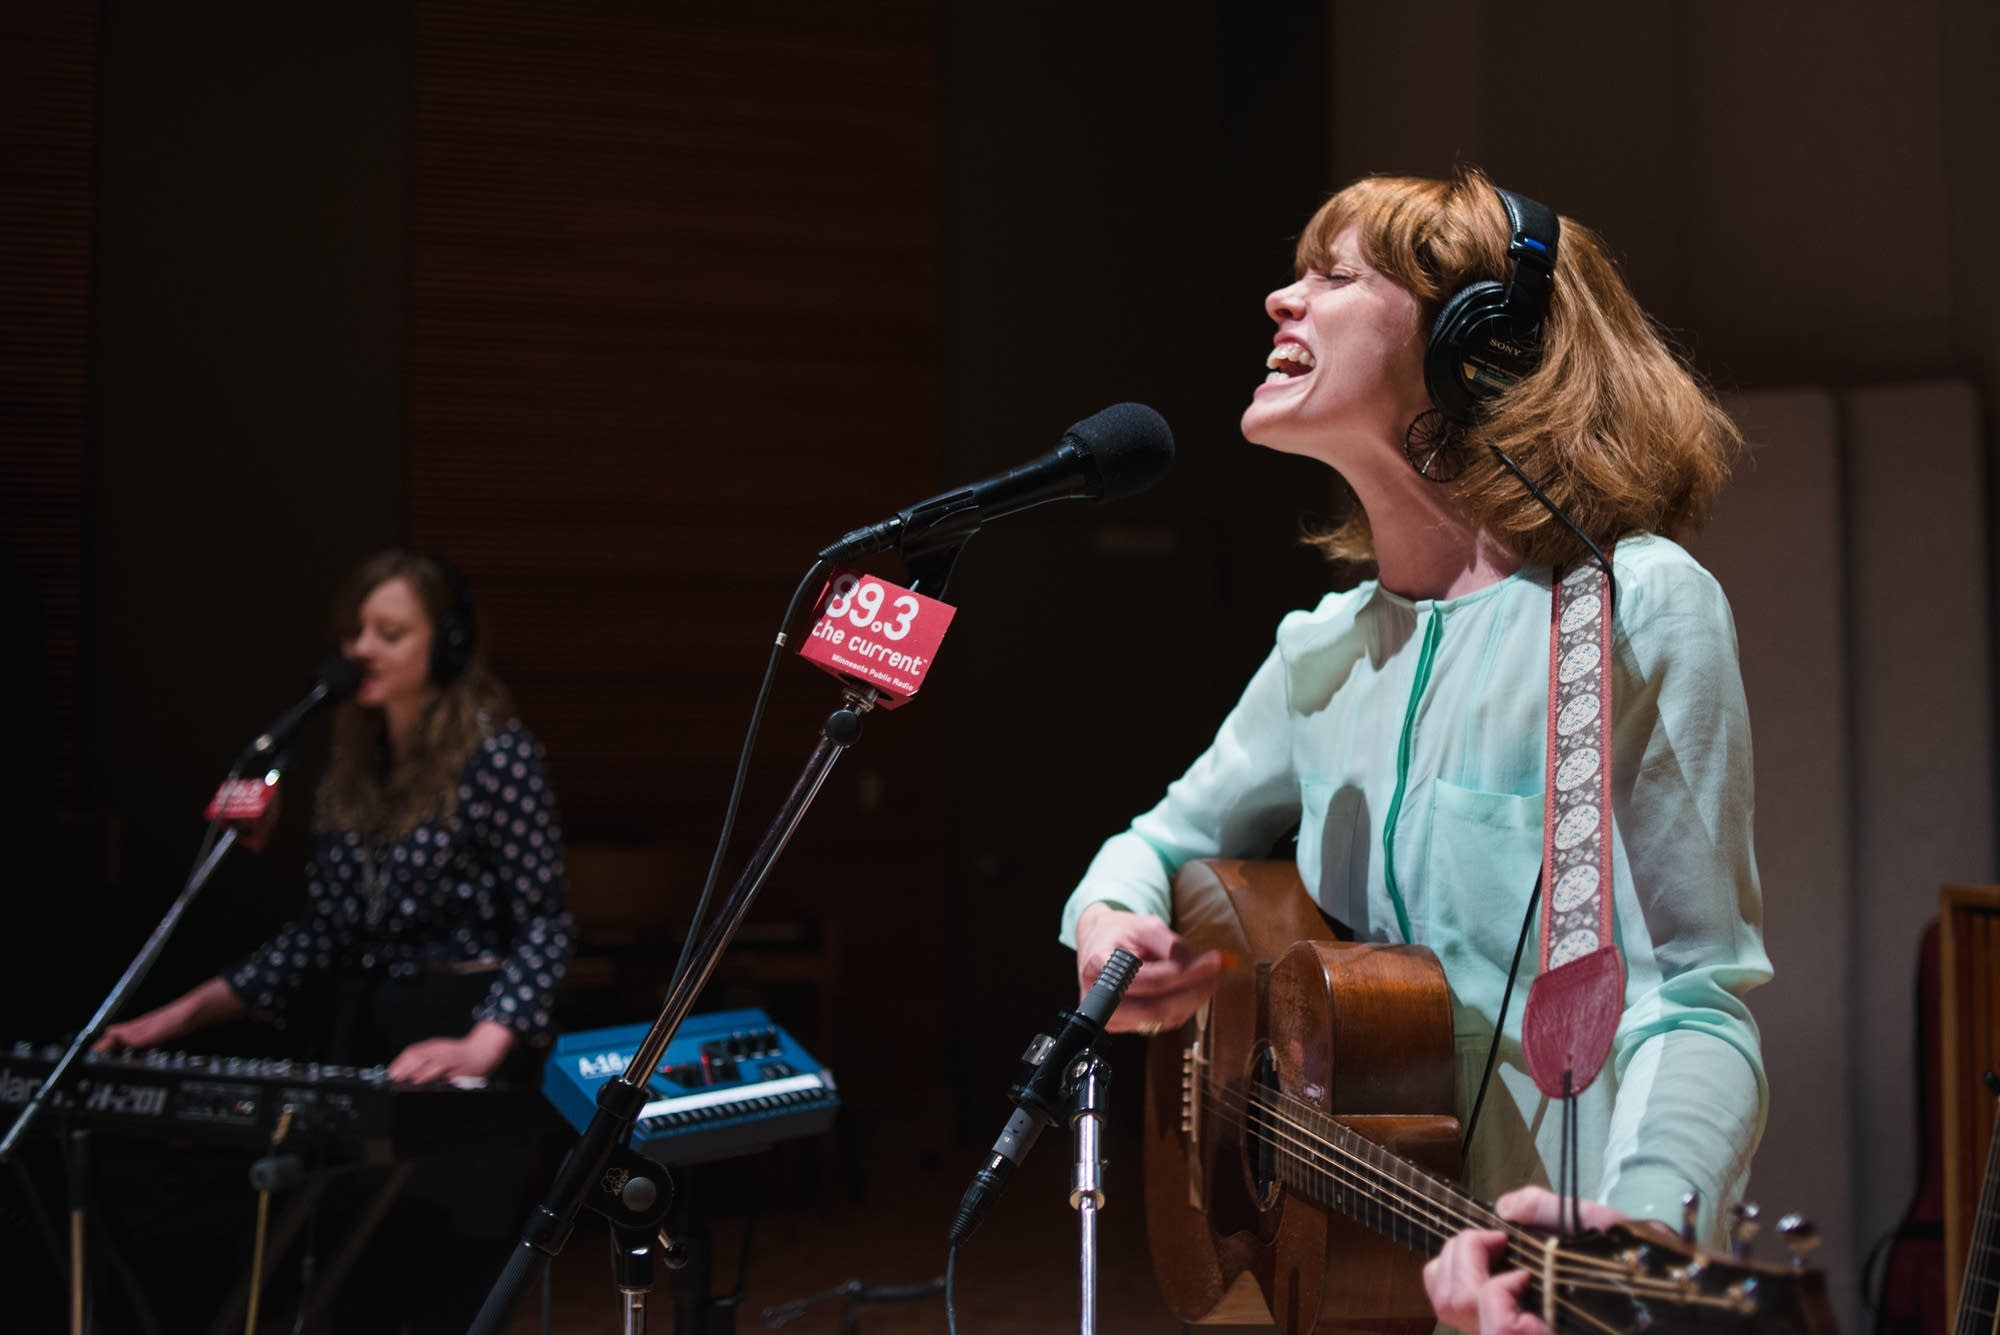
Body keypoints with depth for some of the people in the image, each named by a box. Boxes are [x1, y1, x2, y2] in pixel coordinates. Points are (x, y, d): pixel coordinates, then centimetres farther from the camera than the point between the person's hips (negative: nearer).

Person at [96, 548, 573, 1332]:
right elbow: (322, 932, 14)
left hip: (454, 1052, -6)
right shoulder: (352, 766, 10)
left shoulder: (497, 754, -10)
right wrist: (190, 1011, 9)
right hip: (354, 1043, 7)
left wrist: (484, 1046, -28)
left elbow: (542, 926, -13)